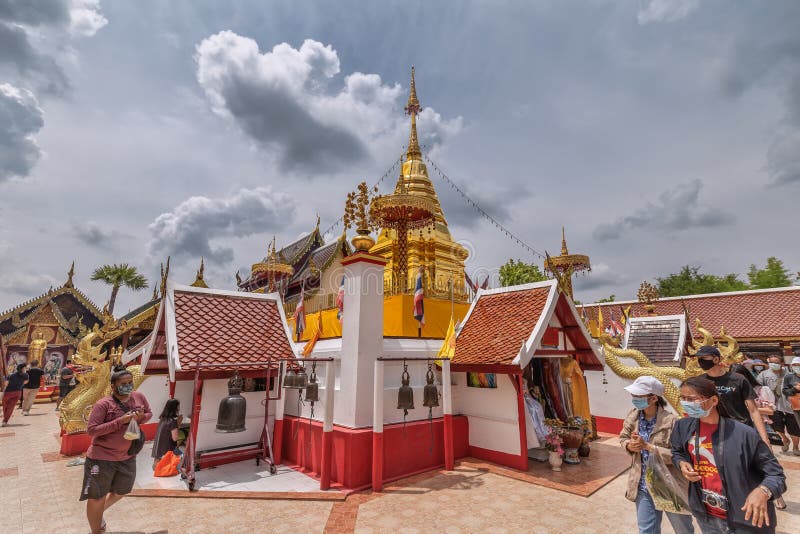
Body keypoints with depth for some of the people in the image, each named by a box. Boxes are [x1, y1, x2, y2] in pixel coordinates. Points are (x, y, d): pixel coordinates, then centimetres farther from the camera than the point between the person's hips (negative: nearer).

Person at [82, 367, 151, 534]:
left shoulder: (139, 397, -5)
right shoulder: (103, 404, -19)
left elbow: (149, 413, 9)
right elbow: (91, 430, -23)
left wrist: (140, 417, -14)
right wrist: (120, 421, -30)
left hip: (127, 457, 6)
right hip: (102, 458, -5)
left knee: (121, 492, 24)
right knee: (97, 497, 11)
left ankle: (99, 513, 53)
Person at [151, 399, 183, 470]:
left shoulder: (162, 419, 4)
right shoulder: (172, 422, -21)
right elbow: (175, 438, -18)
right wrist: (178, 424, -13)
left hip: (158, 450, 9)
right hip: (167, 451, -9)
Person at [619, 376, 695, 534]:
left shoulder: (670, 421, -22)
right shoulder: (633, 416, -6)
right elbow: (623, 437, 7)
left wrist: (647, 446, -29)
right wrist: (629, 445, -15)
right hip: (643, 486, 4)